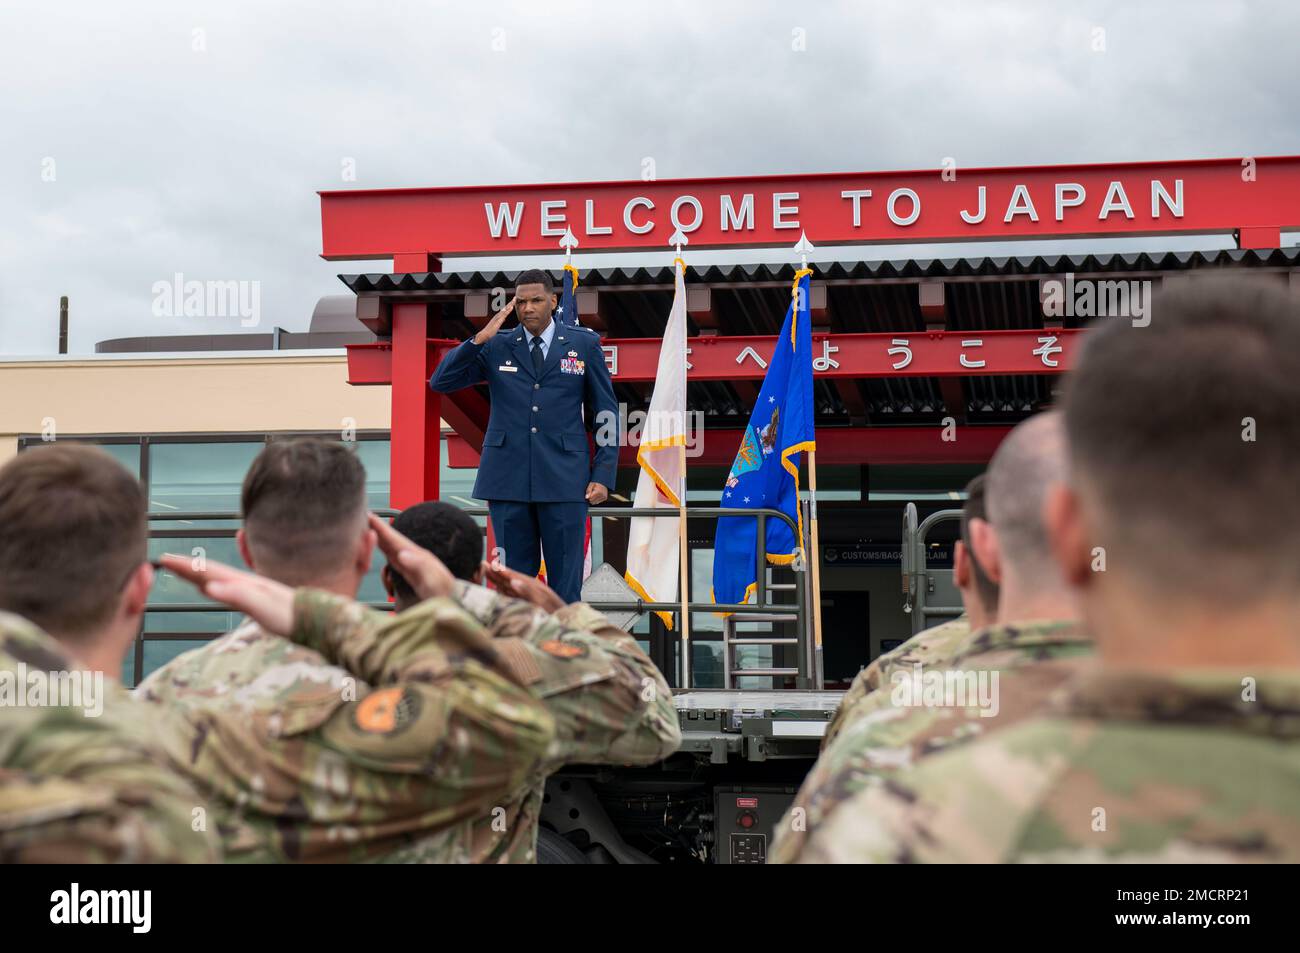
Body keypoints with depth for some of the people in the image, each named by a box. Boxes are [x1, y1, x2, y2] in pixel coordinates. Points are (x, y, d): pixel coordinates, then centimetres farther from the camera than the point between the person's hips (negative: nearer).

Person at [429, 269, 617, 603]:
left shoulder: (584, 344, 5)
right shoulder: (496, 346, 8)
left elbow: (605, 413, 7)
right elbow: (440, 382, 1)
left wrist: (603, 475, -2)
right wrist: (480, 338, -9)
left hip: (564, 480, -1)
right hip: (508, 481, 1)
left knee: (565, 585, 0)